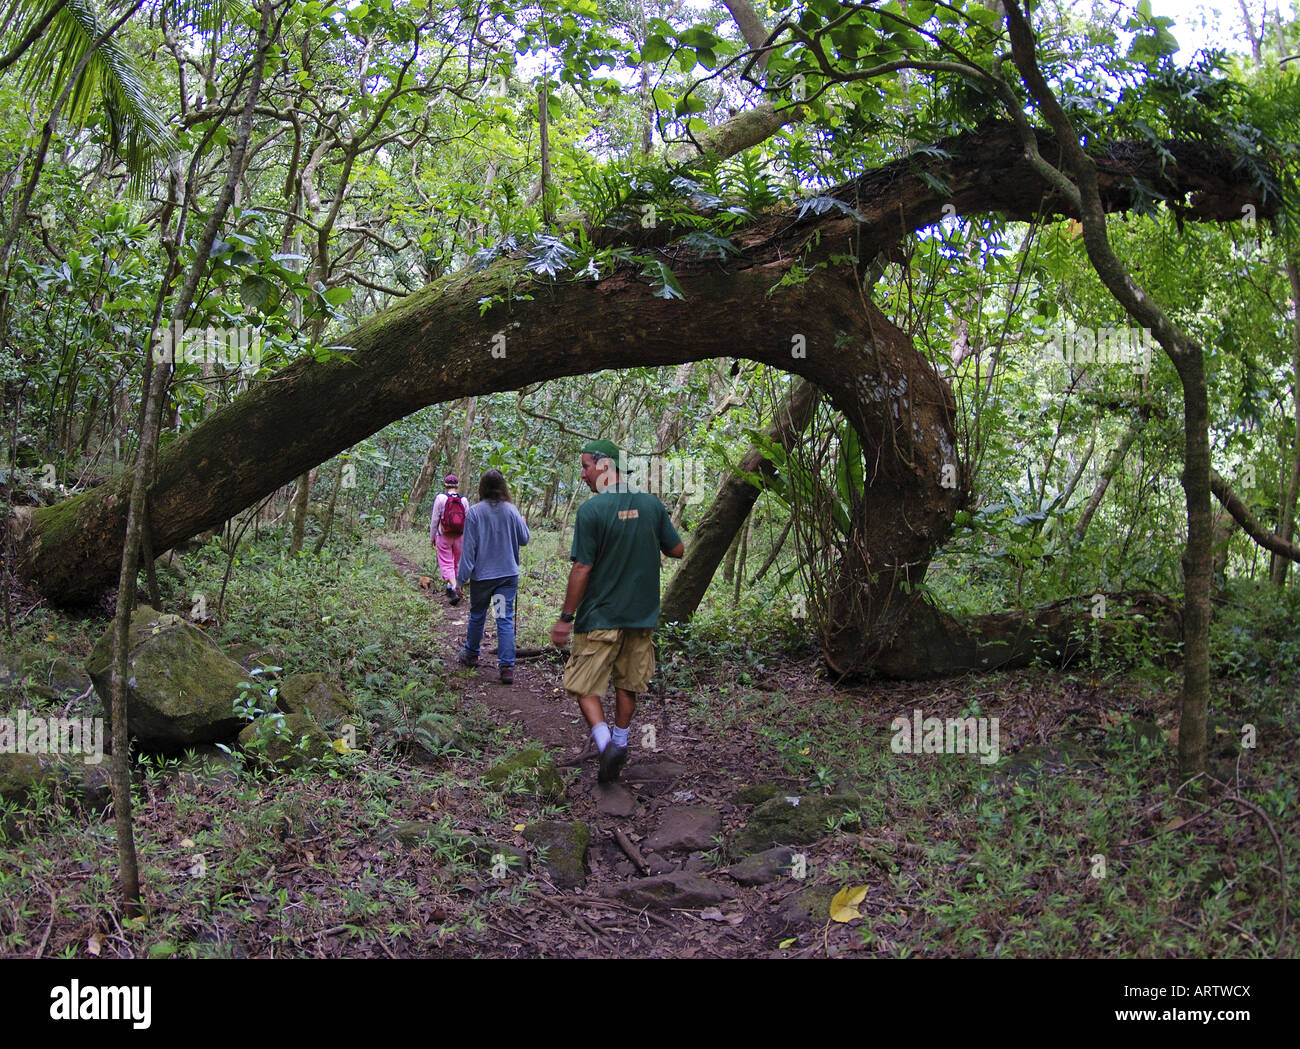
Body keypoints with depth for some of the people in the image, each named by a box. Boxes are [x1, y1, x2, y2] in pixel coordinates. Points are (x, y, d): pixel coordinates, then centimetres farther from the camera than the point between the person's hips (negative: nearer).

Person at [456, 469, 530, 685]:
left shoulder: (475, 512, -11)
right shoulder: (511, 511, -5)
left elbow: (469, 547, -9)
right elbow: (524, 539, 7)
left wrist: (462, 576, -3)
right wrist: (523, 522, 28)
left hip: (482, 575, -1)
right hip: (508, 574, 1)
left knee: (477, 616, 18)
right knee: (506, 619, 1)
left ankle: (471, 654, 37)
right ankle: (507, 667, -5)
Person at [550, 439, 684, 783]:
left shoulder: (591, 510, -14)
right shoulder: (652, 505, 1)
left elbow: (582, 569, -15)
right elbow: (677, 550, 8)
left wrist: (566, 618, -8)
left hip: (600, 617, -5)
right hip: (642, 616, 5)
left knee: (584, 685, 5)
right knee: (628, 685, 19)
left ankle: (606, 742, -13)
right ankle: (620, 741, 28)